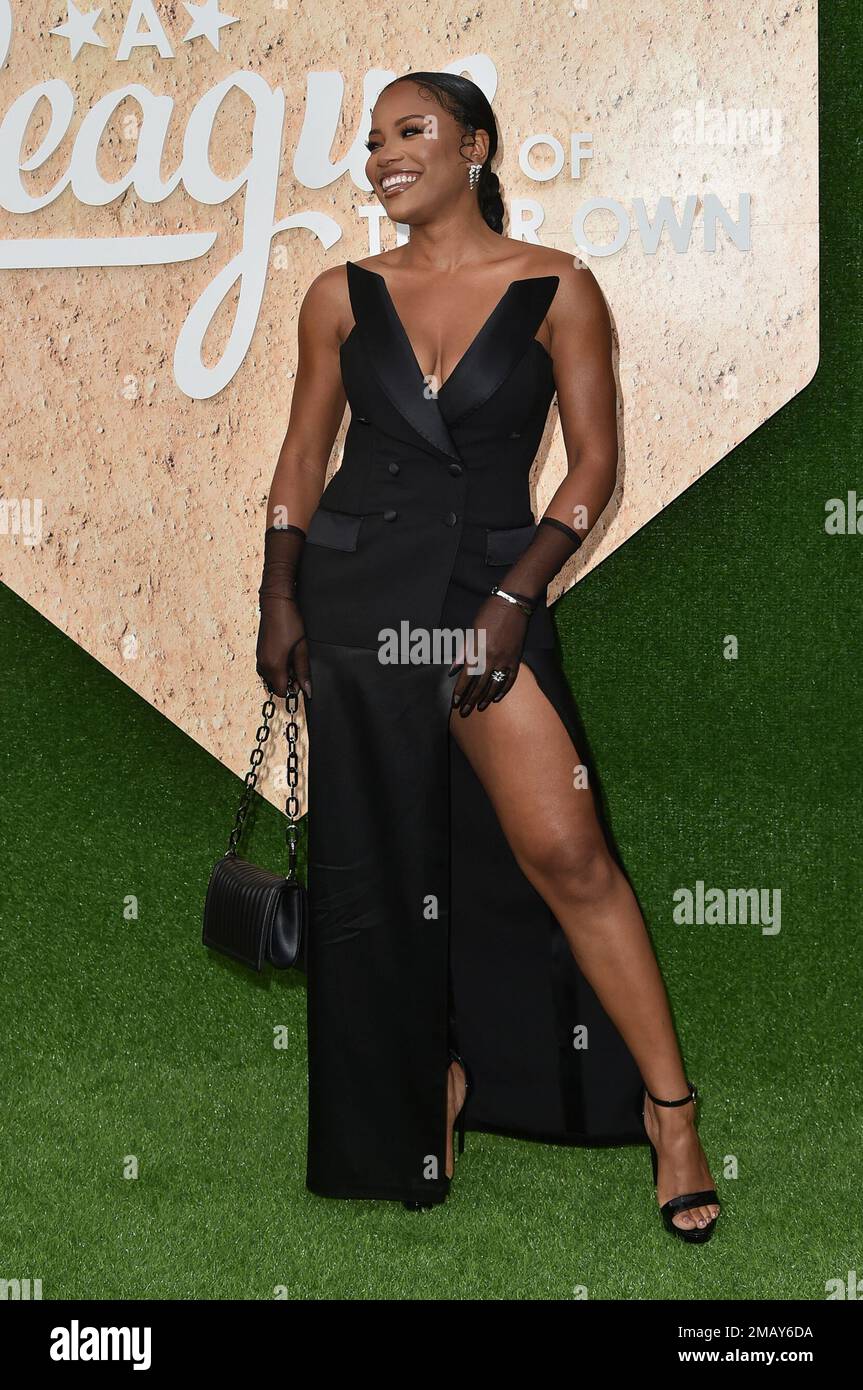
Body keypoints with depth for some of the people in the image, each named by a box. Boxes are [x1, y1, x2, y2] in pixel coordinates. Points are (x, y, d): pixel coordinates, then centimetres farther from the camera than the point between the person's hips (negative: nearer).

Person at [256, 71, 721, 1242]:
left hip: (491, 586, -3)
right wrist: (279, 599, 1)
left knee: (566, 850, -11)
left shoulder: (556, 289, -2)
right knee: (379, 861, 6)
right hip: (352, 588, 3)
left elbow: (594, 463, -3)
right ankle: (433, 1076, 26)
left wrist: (514, 597, -11)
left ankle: (669, 1110, 0)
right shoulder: (342, 296, 6)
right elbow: (303, 454, 10)